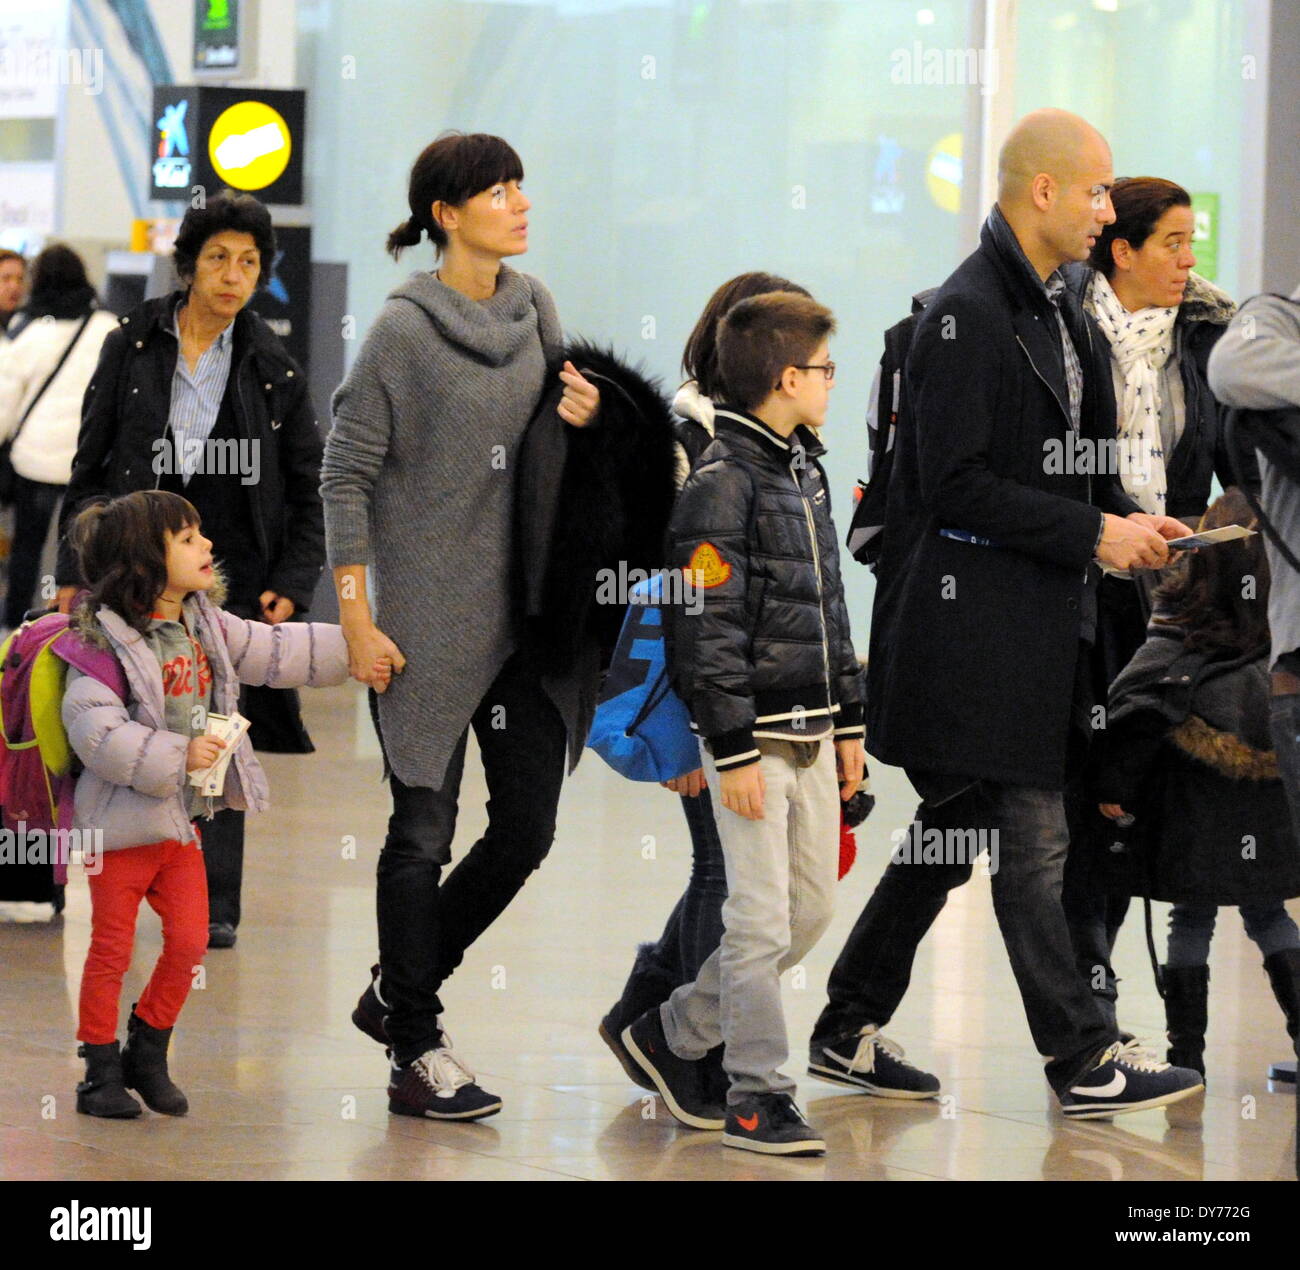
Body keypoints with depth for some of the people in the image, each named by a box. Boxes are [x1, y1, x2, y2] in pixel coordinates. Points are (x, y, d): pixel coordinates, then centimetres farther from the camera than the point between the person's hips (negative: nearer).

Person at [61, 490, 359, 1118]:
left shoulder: (208, 626, 5)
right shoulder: (104, 640, -19)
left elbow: (276, 651, 16)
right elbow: (94, 731, -26)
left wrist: (352, 650, 13)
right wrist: (178, 755, -27)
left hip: (183, 819, 7)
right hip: (123, 821, -7)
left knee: (189, 942, 6)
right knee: (112, 949, 2)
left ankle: (148, 1057, 23)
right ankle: (101, 1073, 12)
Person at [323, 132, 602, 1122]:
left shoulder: (532, 306, 8)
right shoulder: (404, 330, -10)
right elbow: (347, 473, -9)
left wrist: (582, 413, -1)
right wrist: (356, 615, -13)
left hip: (525, 612, 6)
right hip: (429, 618, -6)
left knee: (528, 827, 6)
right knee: (425, 827, -1)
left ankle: (399, 990, 25)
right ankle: (415, 1049, 9)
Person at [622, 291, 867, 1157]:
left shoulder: (806, 469, 14)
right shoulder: (722, 481, -14)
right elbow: (706, 629, -17)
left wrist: (848, 725, 19)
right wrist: (733, 752, -19)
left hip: (811, 734, 9)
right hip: (753, 732, -9)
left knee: (811, 907, 11)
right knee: (763, 920, -5)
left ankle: (677, 1035, 25)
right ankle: (758, 1097, 2)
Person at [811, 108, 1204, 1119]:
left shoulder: (1059, 309, 14)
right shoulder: (965, 315, -16)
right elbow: (956, 483, -20)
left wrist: (1126, 517, 3)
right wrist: (1092, 534, -17)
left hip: (1038, 618, 10)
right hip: (975, 612, -10)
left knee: (954, 831, 14)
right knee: (1032, 840, -4)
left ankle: (850, 1032, 23)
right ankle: (1083, 1062, 2)